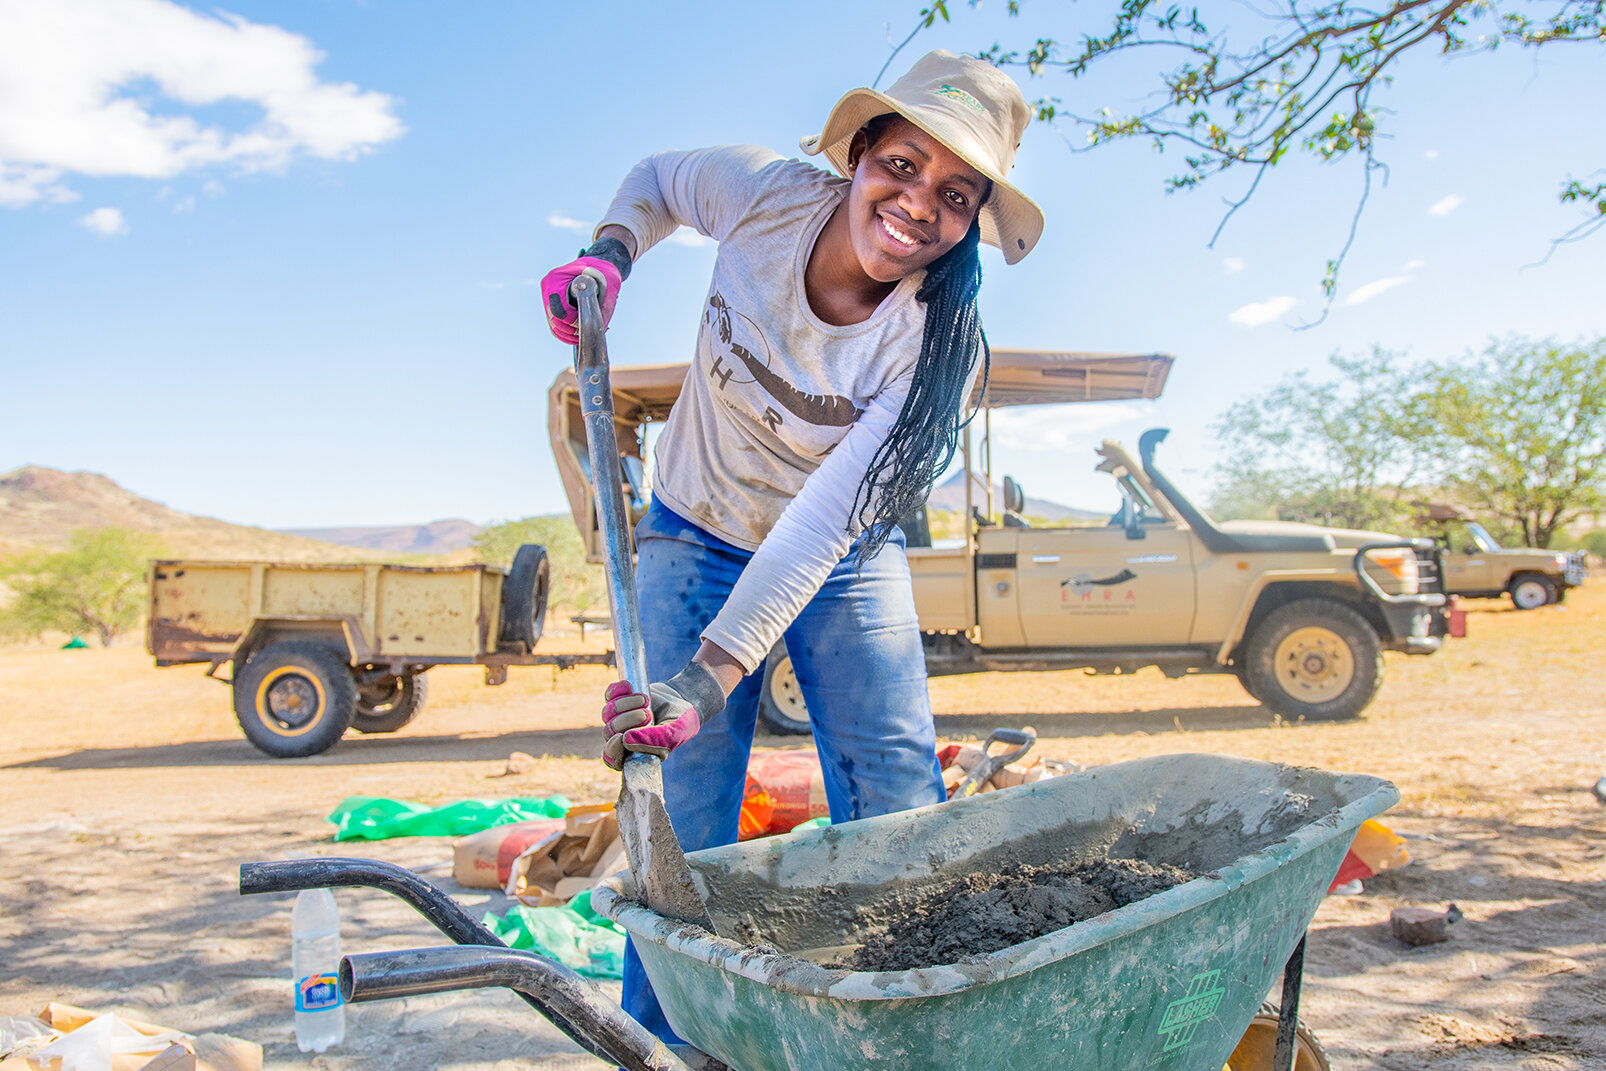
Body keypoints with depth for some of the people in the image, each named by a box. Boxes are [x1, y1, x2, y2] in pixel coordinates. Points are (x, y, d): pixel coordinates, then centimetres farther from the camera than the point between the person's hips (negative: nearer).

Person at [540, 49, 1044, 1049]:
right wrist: (609, 256, -14)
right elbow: (658, 179, 7)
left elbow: (826, 522, -30)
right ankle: (662, 1039, 15)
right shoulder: (760, 194, -18)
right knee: (686, 824, -3)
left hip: (847, 566, 0)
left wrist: (706, 679, -36)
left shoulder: (938, 348, -24)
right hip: (698, 545, 1)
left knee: (900, 803, -5)